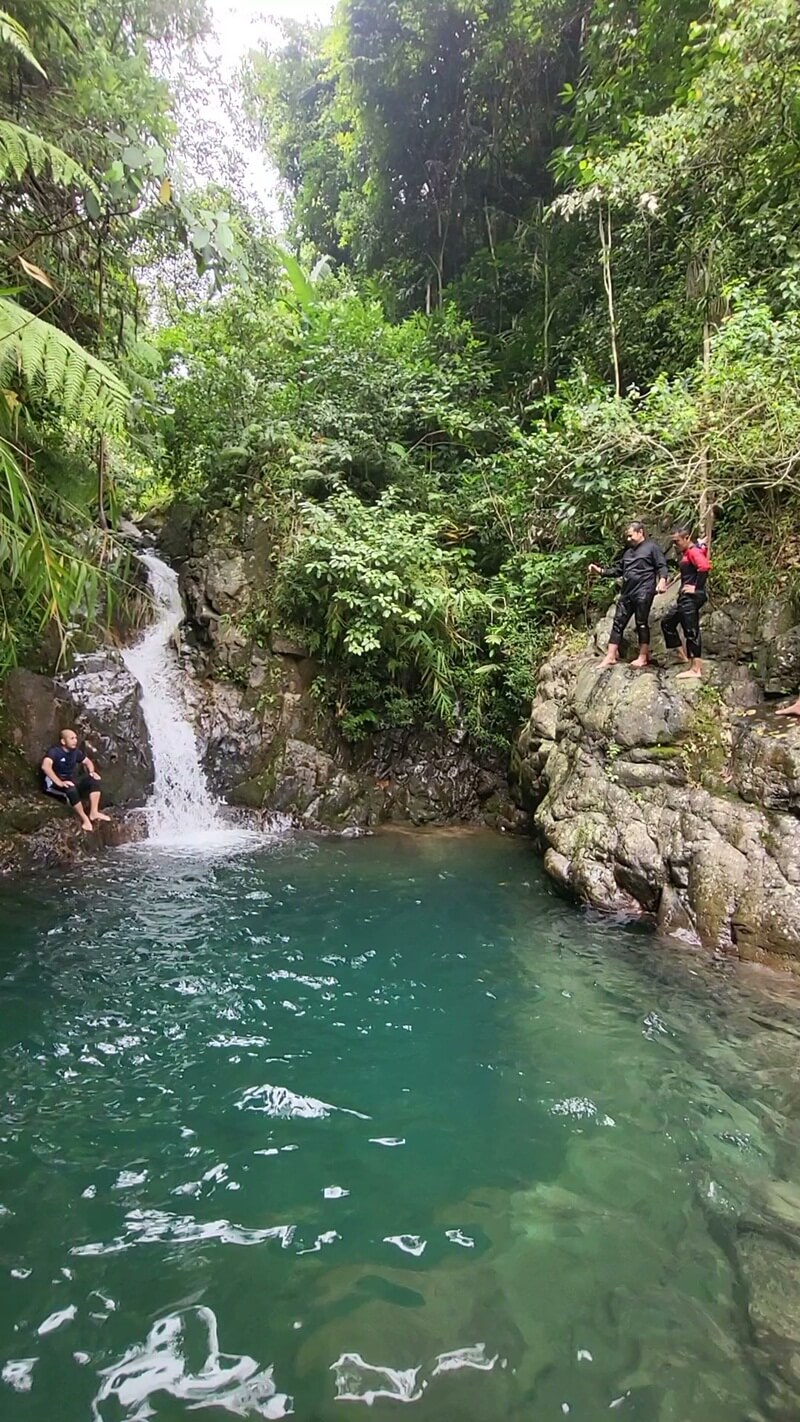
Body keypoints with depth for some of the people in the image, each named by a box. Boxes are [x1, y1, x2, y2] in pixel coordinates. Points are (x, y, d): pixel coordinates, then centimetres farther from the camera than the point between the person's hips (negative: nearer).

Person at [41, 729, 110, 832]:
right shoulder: (55, 751, -17)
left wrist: (91, 772, -3)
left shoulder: (75, 751, 5)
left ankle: (93, 812, -21)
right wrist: (59, 782, -42)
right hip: (56, 783, -7)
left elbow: (87, 761, 20)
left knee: (94, 780, -12)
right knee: (71, 789, -38)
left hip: (72, 780, 7)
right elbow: (45, 766, -35)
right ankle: (85, 819, -26)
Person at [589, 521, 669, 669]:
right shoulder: (627, 550, 21)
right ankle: (610, 656, 4)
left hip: (643, 592, -7)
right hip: (627, 592, 7)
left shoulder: (652, 547, 1)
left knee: (642, 624, -3)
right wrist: (601, 571, 9)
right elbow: (617, 570, 21)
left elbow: (662, 566, -6)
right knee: (618, 622, 3)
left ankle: (643, 657, 4)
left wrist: (662, 581, -23)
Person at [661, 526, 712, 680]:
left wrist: (697, 587, -21)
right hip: (685, 597, 11)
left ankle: (696, 669, -6)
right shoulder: (686, 553, 19)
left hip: (692, 597, -11)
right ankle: (683, 655, 22)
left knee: (691, 631, -9)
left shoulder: (693, 551, -11)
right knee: (667, 623, 17)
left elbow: (704, 567, -27)